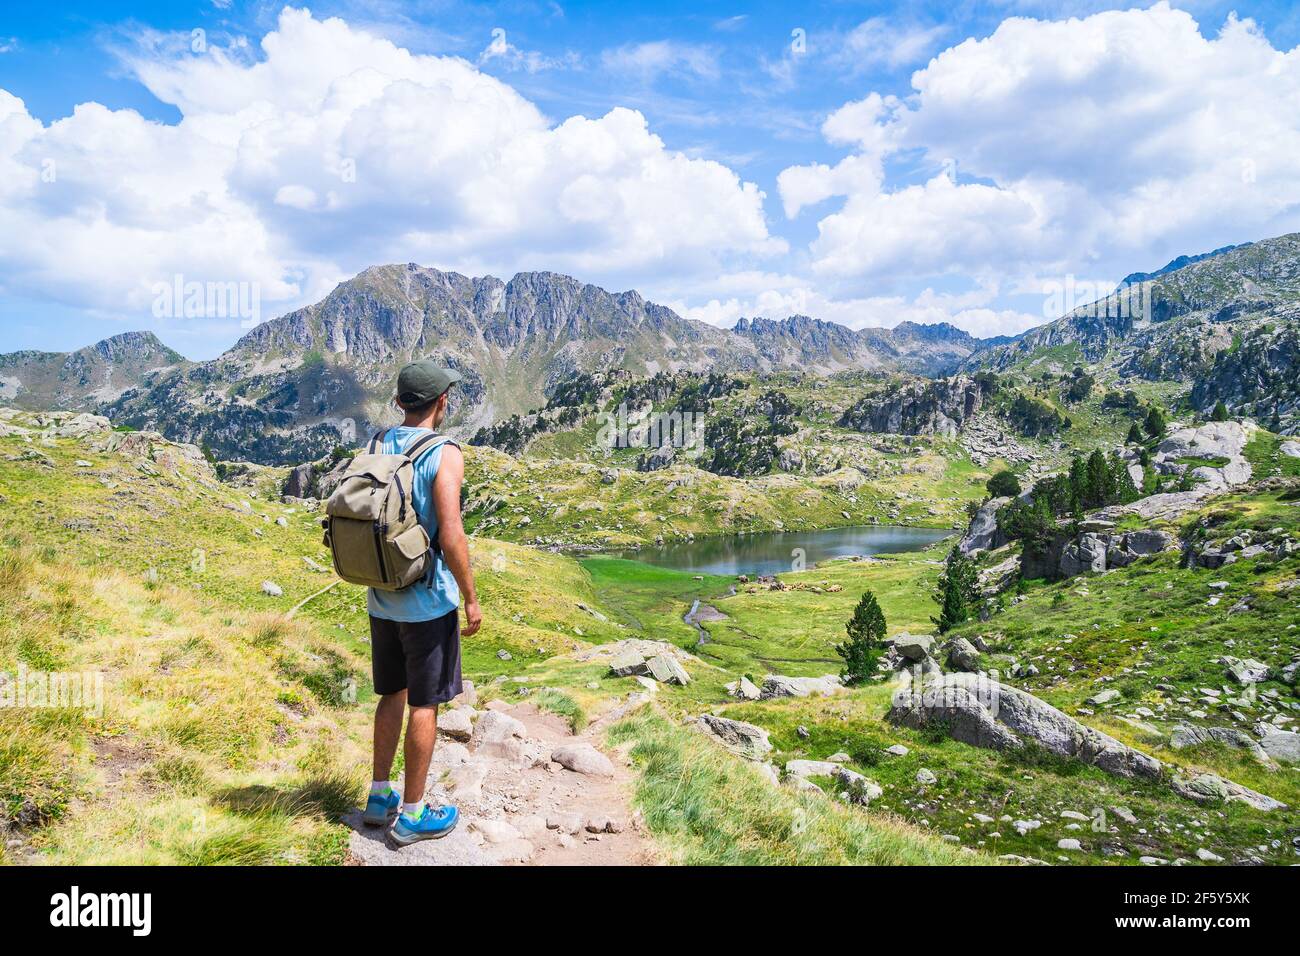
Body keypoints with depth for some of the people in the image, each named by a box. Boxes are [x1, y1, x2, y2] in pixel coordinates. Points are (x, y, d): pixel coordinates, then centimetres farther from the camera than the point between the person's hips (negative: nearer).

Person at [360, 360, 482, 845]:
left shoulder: (377, 446, 4)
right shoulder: (443, 453, -16)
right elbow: (450, 537, -23)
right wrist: (471, 599, -12)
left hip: (381, 599, 7)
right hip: (428, 603, -6)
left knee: (393, 694, 20)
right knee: (424, 705, 6)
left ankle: (380, 796, 31)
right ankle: (411, 815, 17)